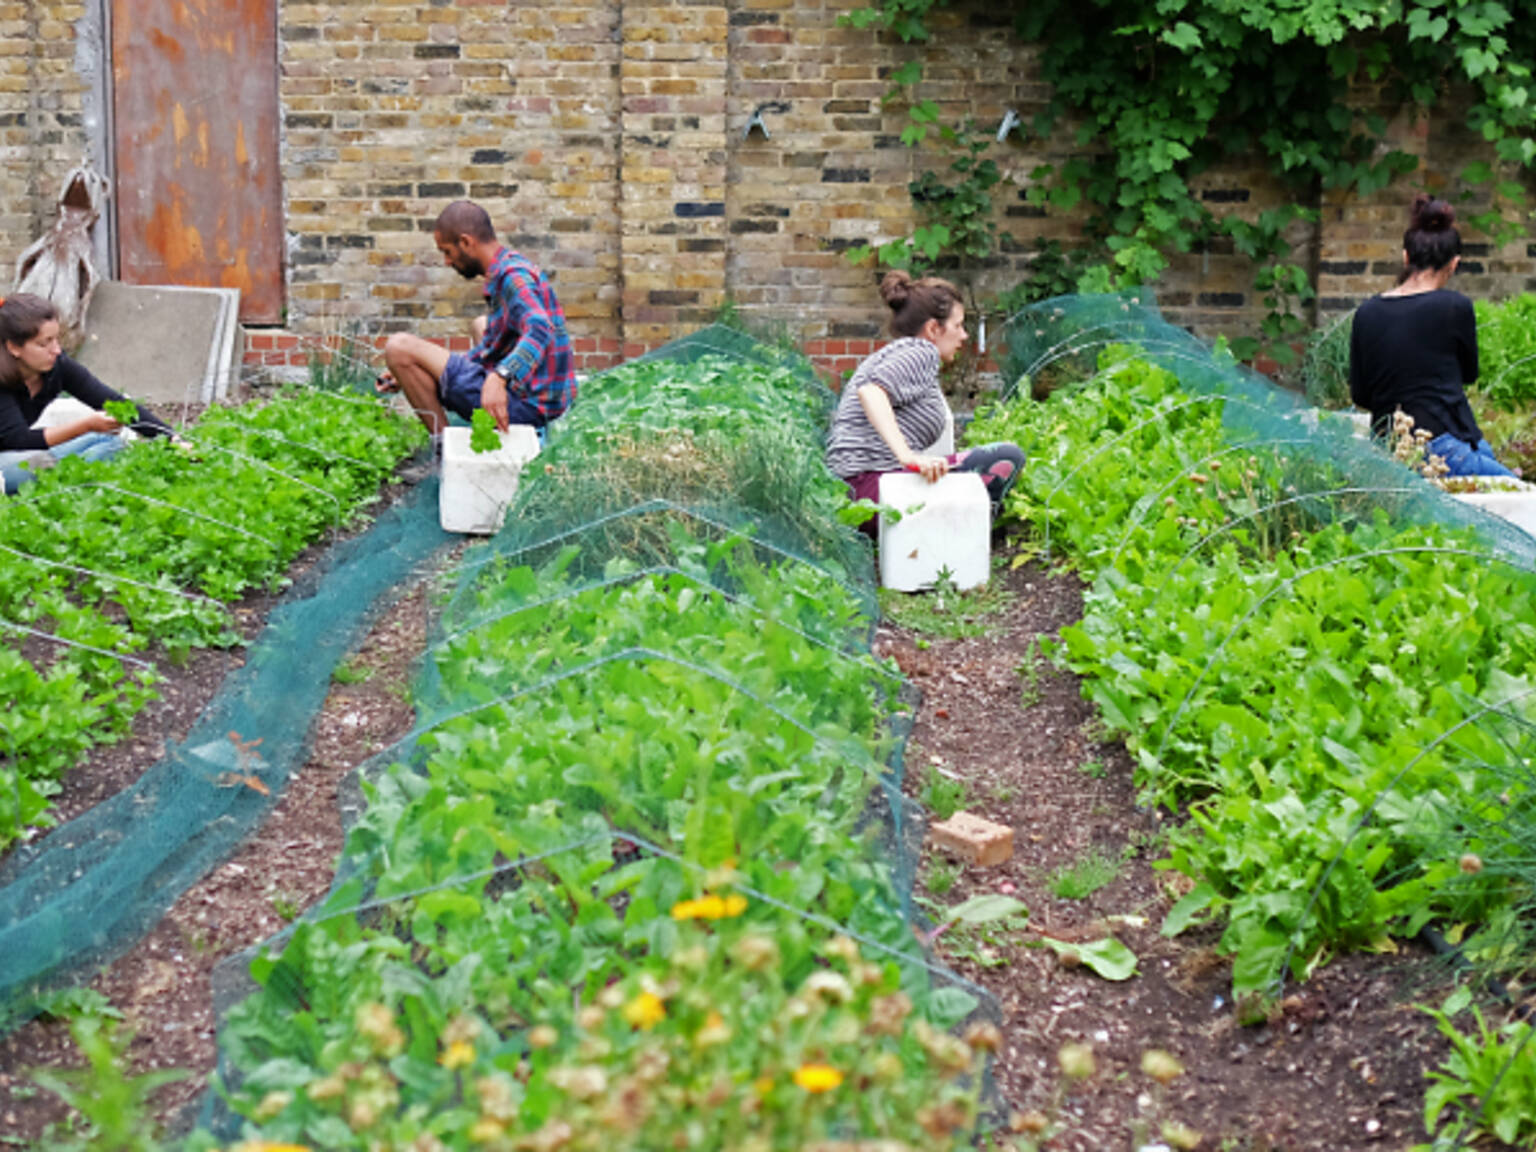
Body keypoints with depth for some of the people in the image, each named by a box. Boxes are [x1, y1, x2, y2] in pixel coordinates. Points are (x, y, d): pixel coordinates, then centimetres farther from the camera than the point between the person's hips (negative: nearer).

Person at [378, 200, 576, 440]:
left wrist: (499, 378, -49)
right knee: (480, 325, 41)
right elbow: (487, 351, 24)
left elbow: (540, 329, -34)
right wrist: (410, 374, 21)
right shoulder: (511, 269, 17)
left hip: (524, 404, -11)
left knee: (399, 346, -12)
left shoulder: (513, 275, -15)